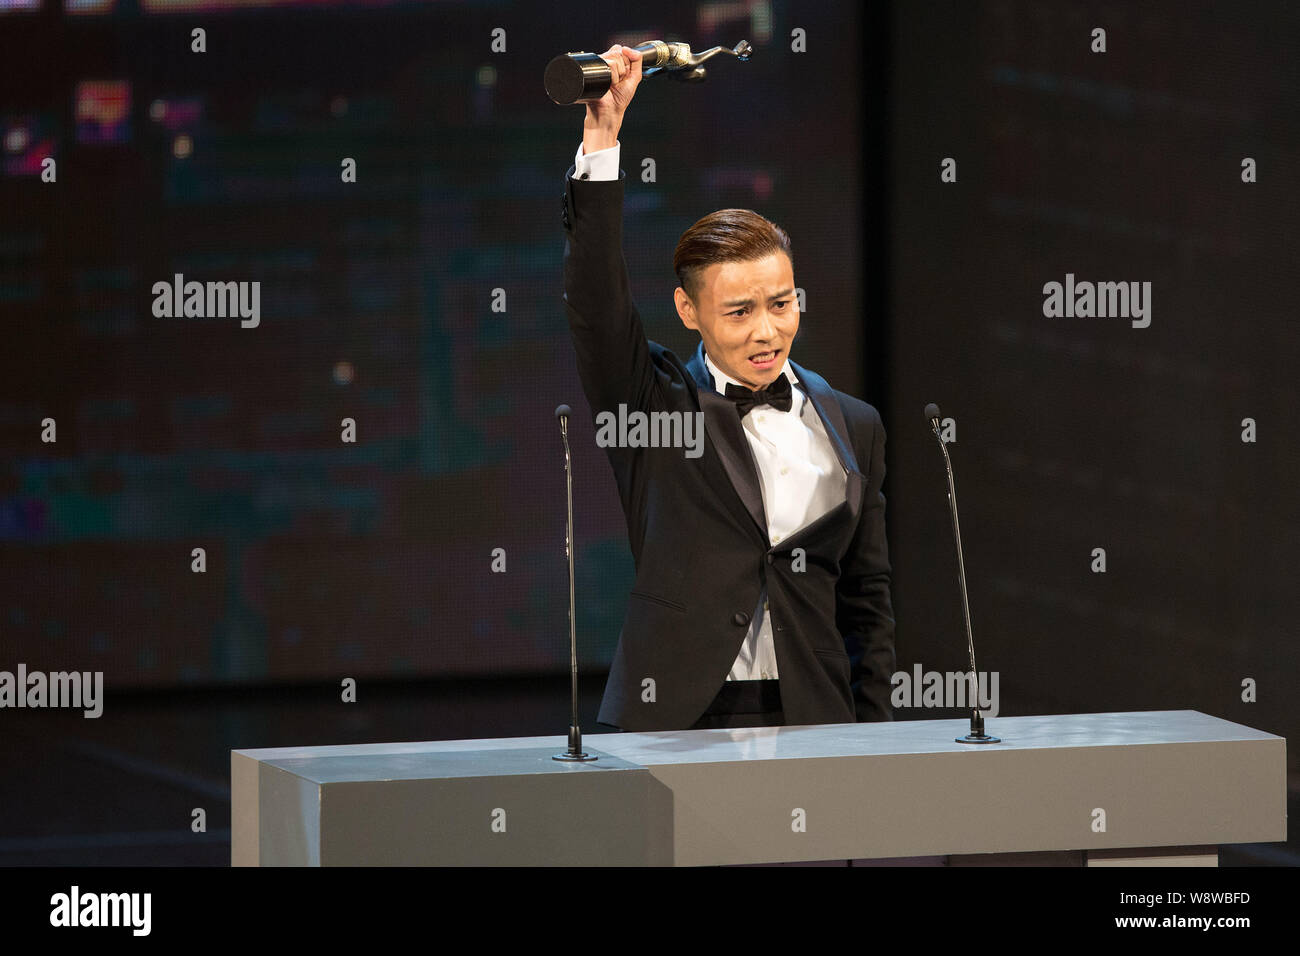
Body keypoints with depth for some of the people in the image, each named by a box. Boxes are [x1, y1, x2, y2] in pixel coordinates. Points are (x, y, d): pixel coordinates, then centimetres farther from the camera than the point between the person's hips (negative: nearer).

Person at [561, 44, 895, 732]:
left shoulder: (852, 429, 13)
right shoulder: (653, 404, 5)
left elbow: (867, 599, 16)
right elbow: (594, 301, -10)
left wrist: (872, 741, 9)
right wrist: (601, 137, -18)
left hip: (810, 724, 3)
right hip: (674, 724, -3)